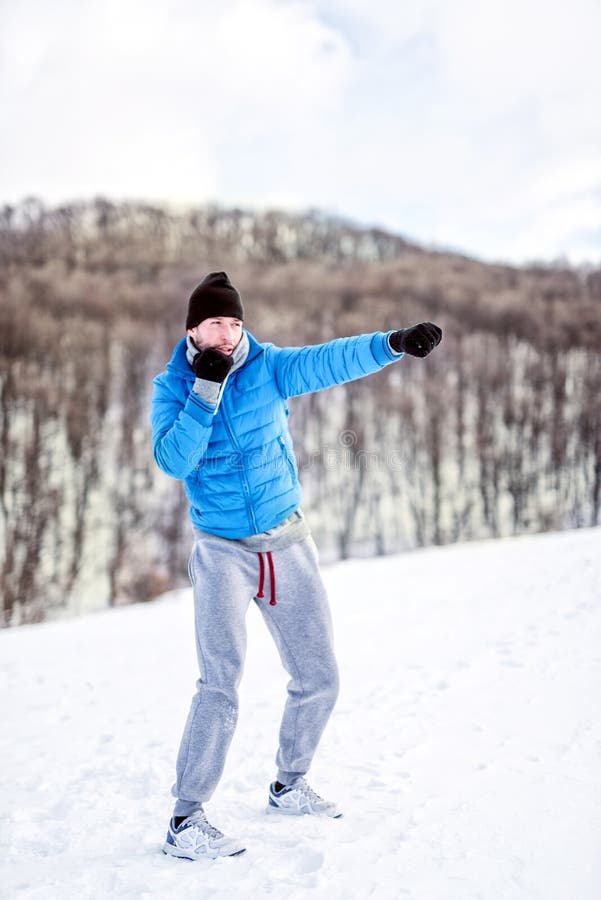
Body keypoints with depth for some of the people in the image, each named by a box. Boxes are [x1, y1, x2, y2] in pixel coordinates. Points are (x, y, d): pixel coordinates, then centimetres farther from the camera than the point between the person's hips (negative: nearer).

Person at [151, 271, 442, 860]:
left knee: (319, 680, 8)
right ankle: (185, 821, -5)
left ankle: (288, 786, 30)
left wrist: (394, 343, -37)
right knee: (221, 683, -17)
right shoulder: (172, 387, -5)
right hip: (222, 552, -3)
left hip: (288, 544, 3)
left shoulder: (269, 367, -3)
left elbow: (333, 360, -21)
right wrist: (207, 390, -25)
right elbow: (173, 461, -20)